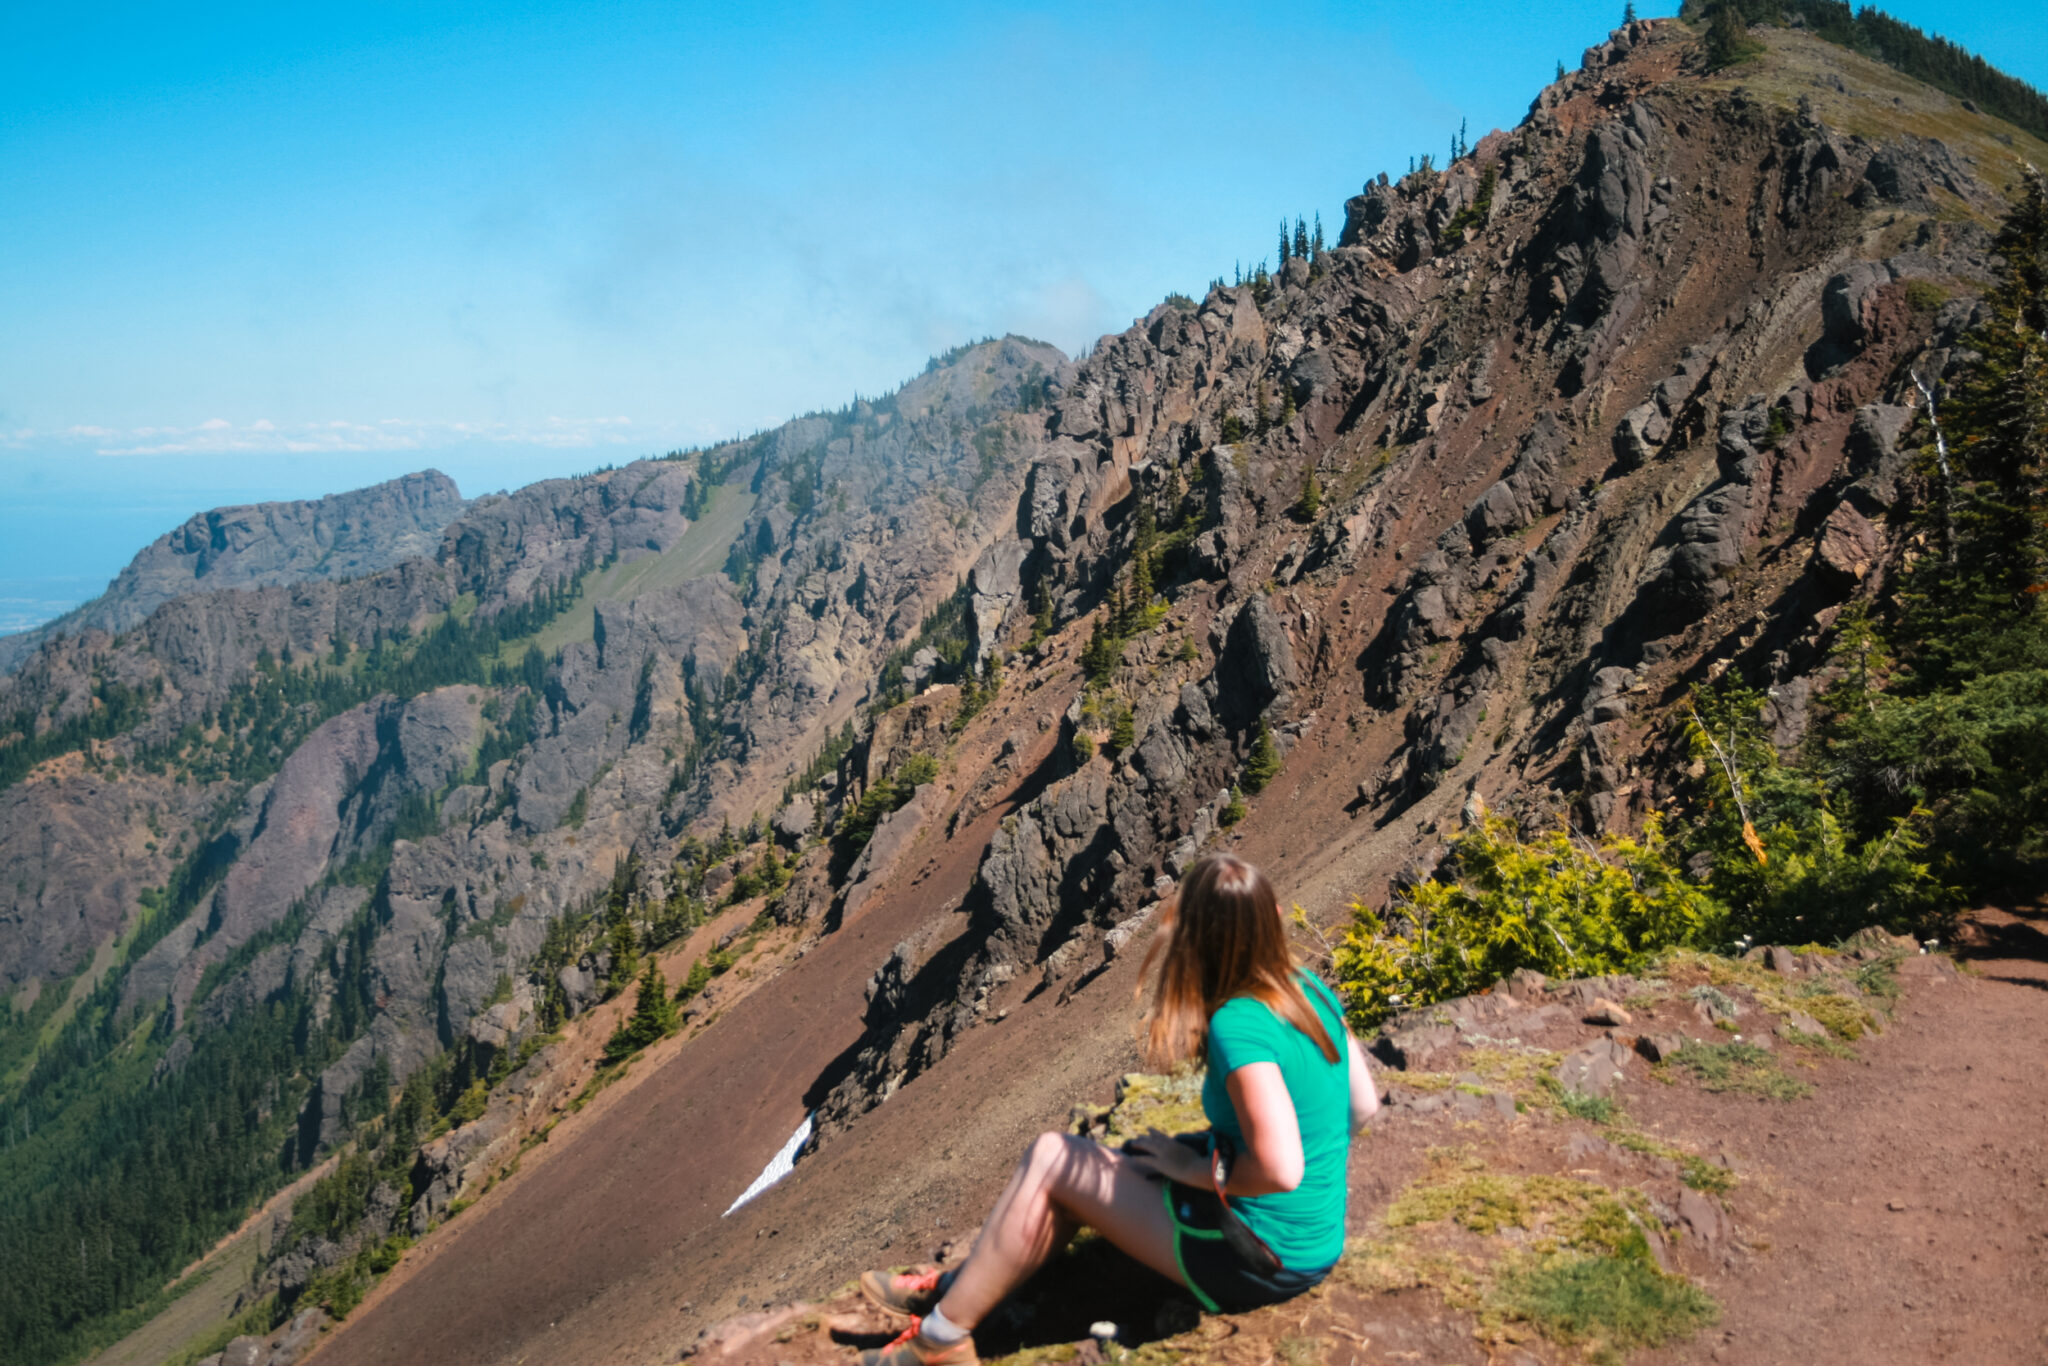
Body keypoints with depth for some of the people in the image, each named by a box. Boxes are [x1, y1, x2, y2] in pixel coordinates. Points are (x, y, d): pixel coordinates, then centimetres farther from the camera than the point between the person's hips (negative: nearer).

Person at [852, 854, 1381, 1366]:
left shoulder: (1238, 1025, -26)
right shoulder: (1311, 989, -1)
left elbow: (1279, 1170, -31)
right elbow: (1363, 1105, 8)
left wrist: (1197, 1168, -14)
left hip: (1259, 1261, -8)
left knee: (1050, 1159, -1)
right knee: (1083, 1166, 12)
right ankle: (956, 1287, 24)